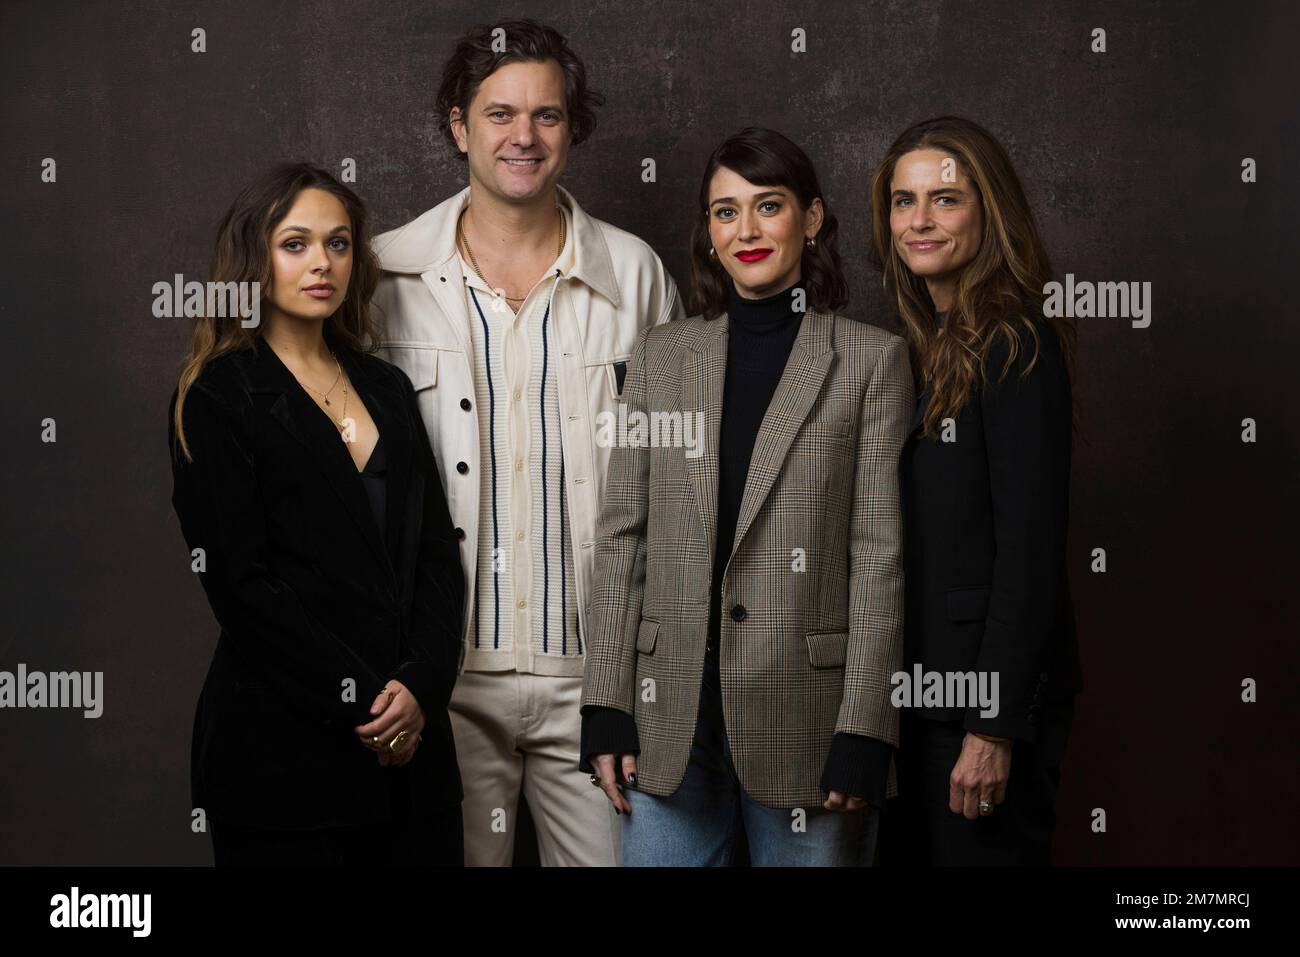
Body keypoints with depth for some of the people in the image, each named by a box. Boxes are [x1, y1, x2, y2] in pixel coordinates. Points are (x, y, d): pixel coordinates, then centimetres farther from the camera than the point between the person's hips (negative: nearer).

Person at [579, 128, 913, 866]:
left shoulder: (872, 360, 2)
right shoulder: (662, 356, 11)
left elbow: (879, 553, -3)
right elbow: (624, 535, 8)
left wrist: (863, 731, -9)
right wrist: (607, 706, 2)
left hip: (805, 711, -2)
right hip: (672, 716, 3)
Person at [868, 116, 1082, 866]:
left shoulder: (1015, 345, -14)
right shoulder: (924, 346, 10)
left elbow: (1031, 547, -18)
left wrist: (996, 725, -19)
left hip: (992, 689, -8)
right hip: (920, 685, 8)